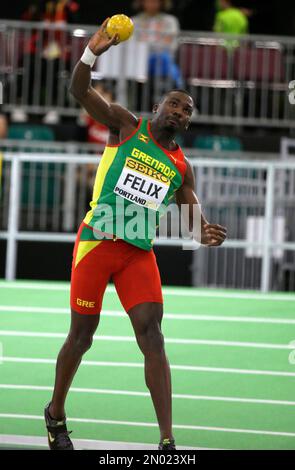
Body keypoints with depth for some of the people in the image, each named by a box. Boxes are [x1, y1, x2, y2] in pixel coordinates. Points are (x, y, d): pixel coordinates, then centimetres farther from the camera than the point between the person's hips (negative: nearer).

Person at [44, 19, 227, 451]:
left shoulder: (182, 167, 12)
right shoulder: (126, 126, 5)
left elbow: (192, 215, 10)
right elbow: (79, 91, -6)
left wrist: (206, 233, -14)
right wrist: (92, 53, -24)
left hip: (140, 253, 3)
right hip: (97, 242, -3)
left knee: (152, 335, -11)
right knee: (81, 336, 4)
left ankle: (167, 441, -16)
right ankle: (56, 414, 28)